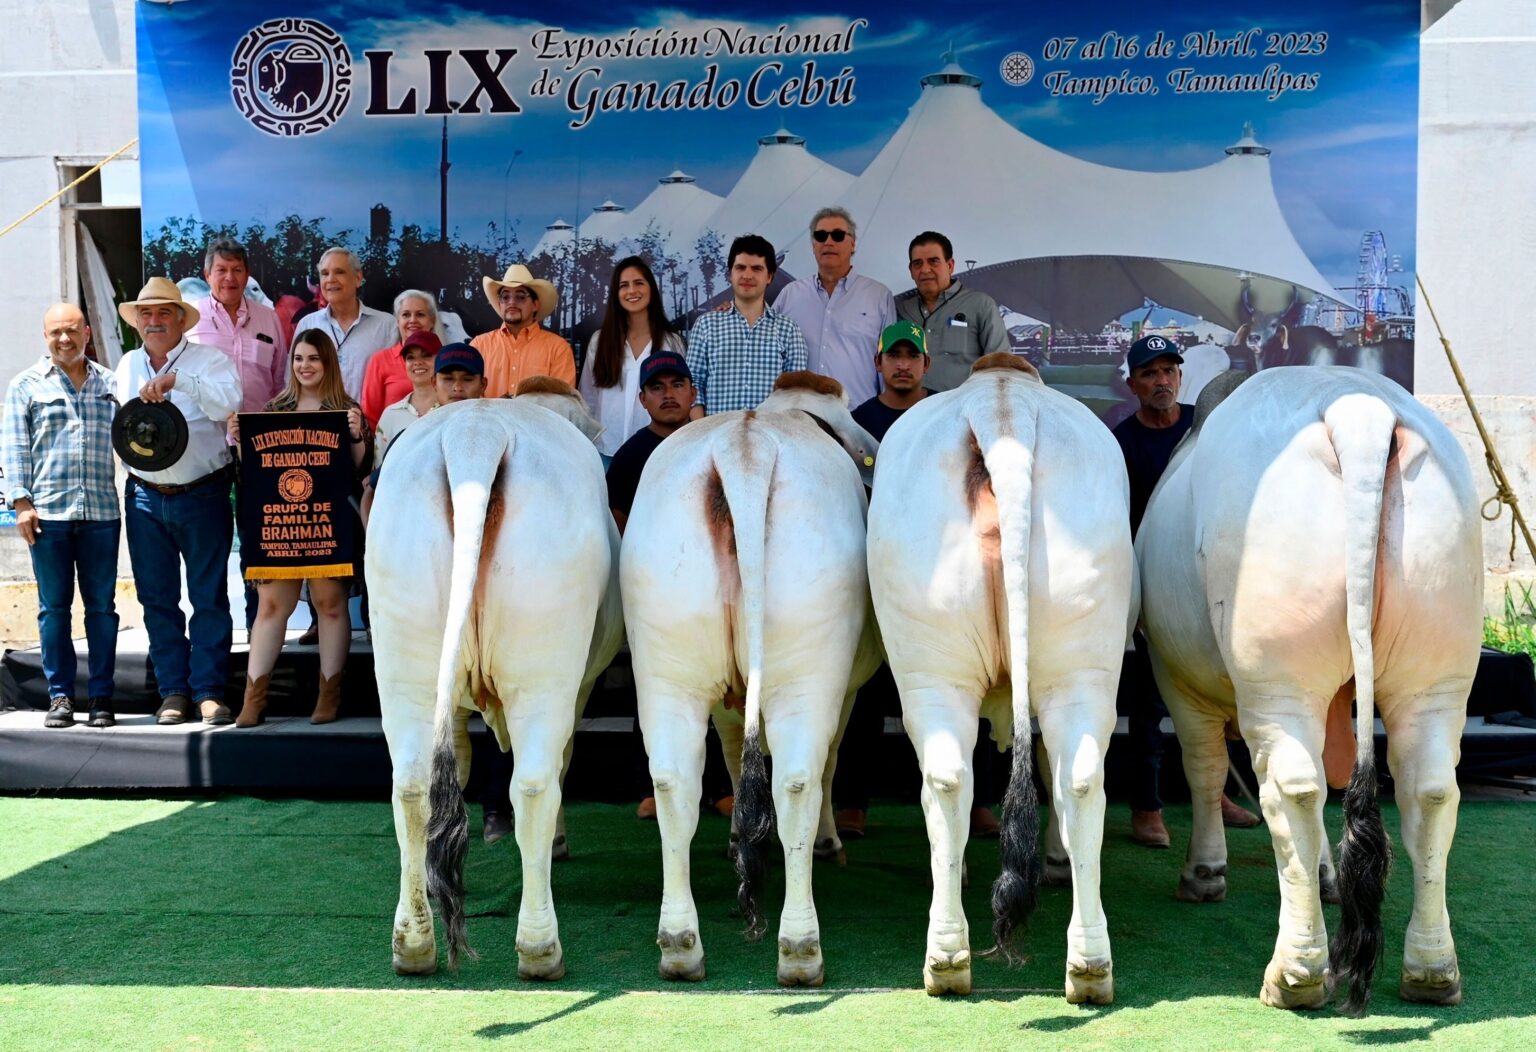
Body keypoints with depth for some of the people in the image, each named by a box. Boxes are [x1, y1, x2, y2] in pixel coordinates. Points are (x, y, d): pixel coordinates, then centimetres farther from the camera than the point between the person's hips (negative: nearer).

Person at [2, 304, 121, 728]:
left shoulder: (109, 383, 13)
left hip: (100, 511, 1)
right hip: (47, 512, -1)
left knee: (101, 605, 2)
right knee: (54, 606, 2)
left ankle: (101, 697, 8)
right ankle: (60, 695, 10)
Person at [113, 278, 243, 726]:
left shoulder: (208, 359, -2)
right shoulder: (127, 366, 14)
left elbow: (228, 402, -20)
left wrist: (176, 379, -23)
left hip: (203, 494, -4)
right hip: (146, 499, 4)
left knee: (209, 596, -1)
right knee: (157, 598, 6)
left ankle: (209, 691, 4)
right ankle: (173, 691, 14)